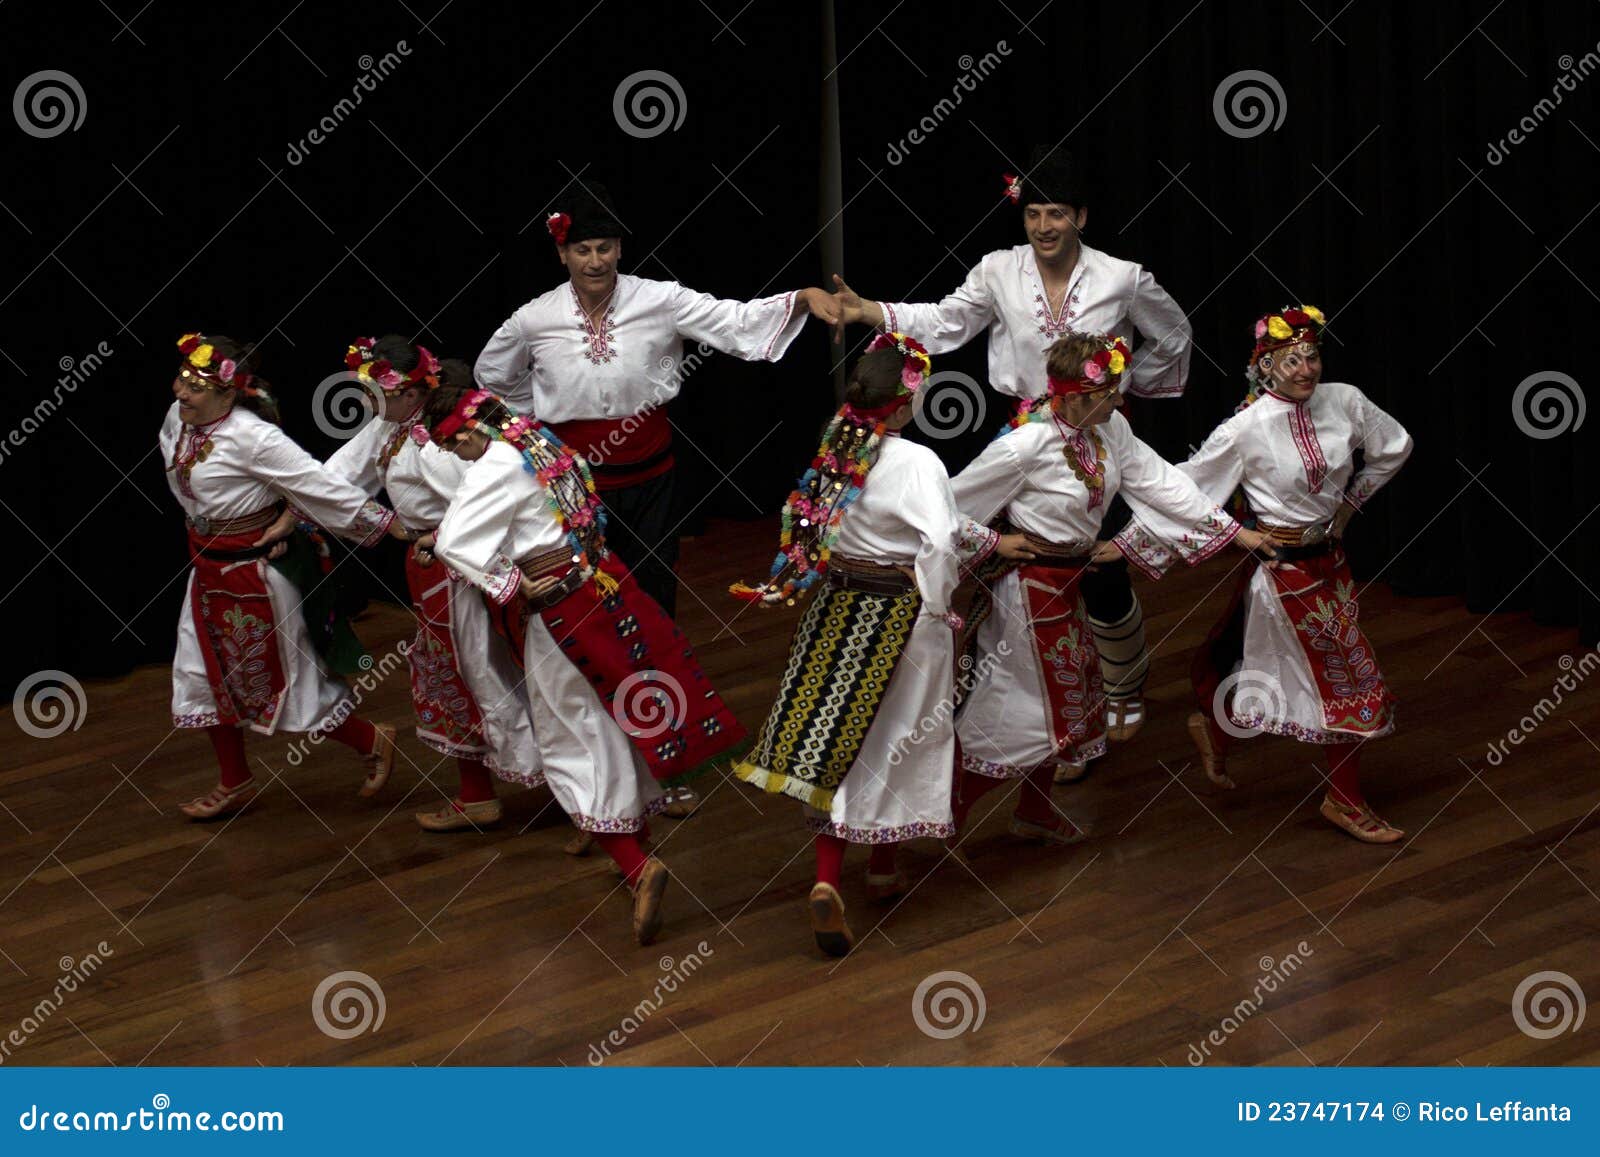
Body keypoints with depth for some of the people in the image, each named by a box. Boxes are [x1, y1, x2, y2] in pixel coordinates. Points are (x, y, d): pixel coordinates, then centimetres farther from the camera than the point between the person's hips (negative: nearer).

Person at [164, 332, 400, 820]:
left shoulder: (253, 438, -29)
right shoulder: (178, 421, -6)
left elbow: (321, 486, -26)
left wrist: (388, 525, -22)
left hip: (255, 573, -8)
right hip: (209, 569, 8)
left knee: (289, 682, 4)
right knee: (204, 677, 16)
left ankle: (373, 742, 27)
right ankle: (235, 783, 34)